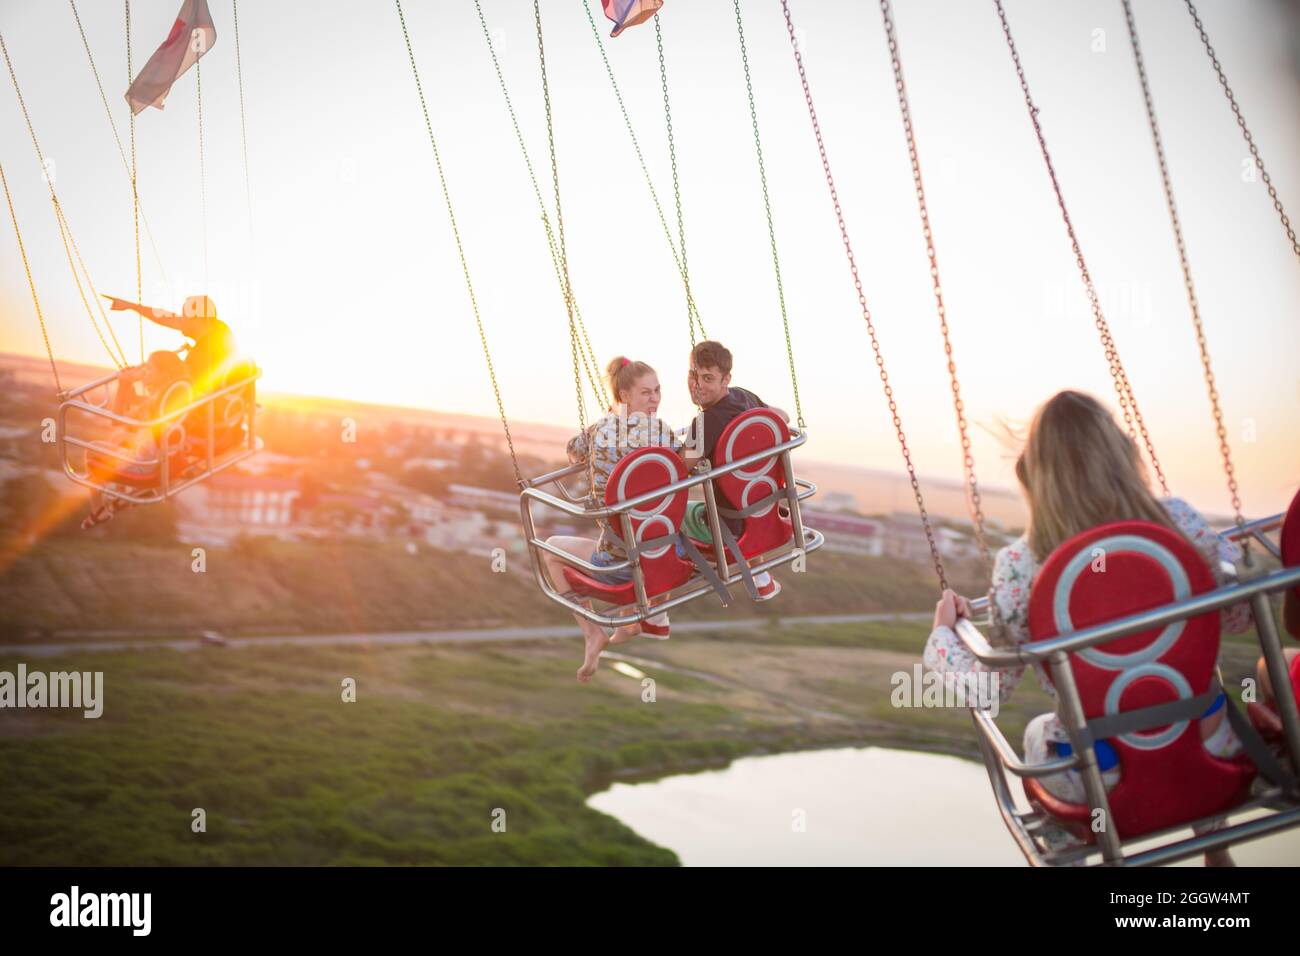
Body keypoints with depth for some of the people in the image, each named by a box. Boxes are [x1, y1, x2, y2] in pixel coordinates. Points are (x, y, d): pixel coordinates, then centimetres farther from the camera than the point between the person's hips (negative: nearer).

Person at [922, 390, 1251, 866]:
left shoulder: (1019, 565, -20)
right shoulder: (1178, 521, -16)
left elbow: (987, 685, -11)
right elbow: (1239, 616, 1)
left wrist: (943, 631, 7)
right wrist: (1224, 545, 19)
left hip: (1099, 776, -2)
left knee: (1037, 735, 35)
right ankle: (1215, 850, 51)